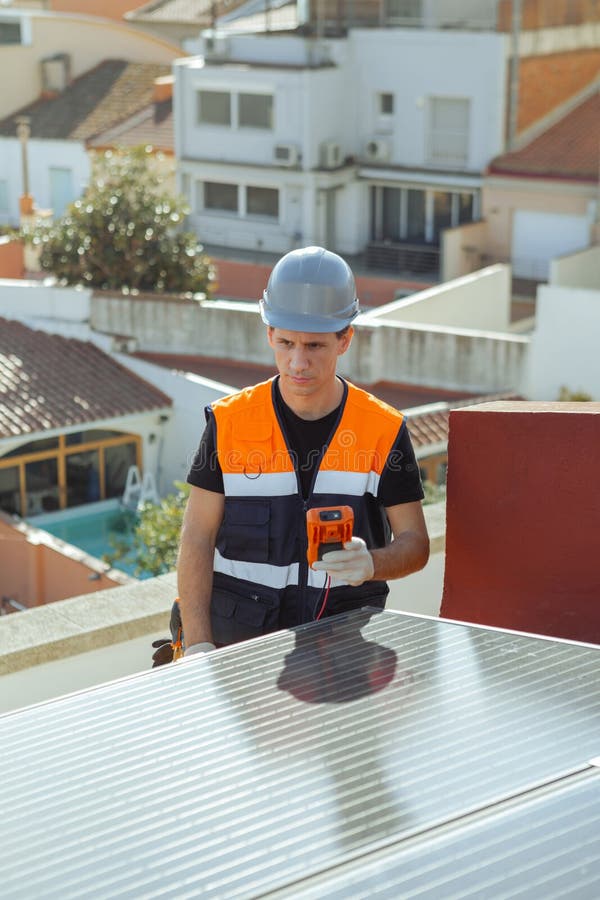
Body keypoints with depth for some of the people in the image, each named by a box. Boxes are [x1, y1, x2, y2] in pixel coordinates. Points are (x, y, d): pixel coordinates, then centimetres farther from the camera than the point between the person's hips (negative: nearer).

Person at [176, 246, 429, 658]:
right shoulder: (228, 423, 1)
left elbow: (415, 543, 5)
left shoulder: (385, 430, 0)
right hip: (239, 636, 0)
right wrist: (198, 645, -7)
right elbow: (197, 539, 2)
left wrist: (371, 563, -18)